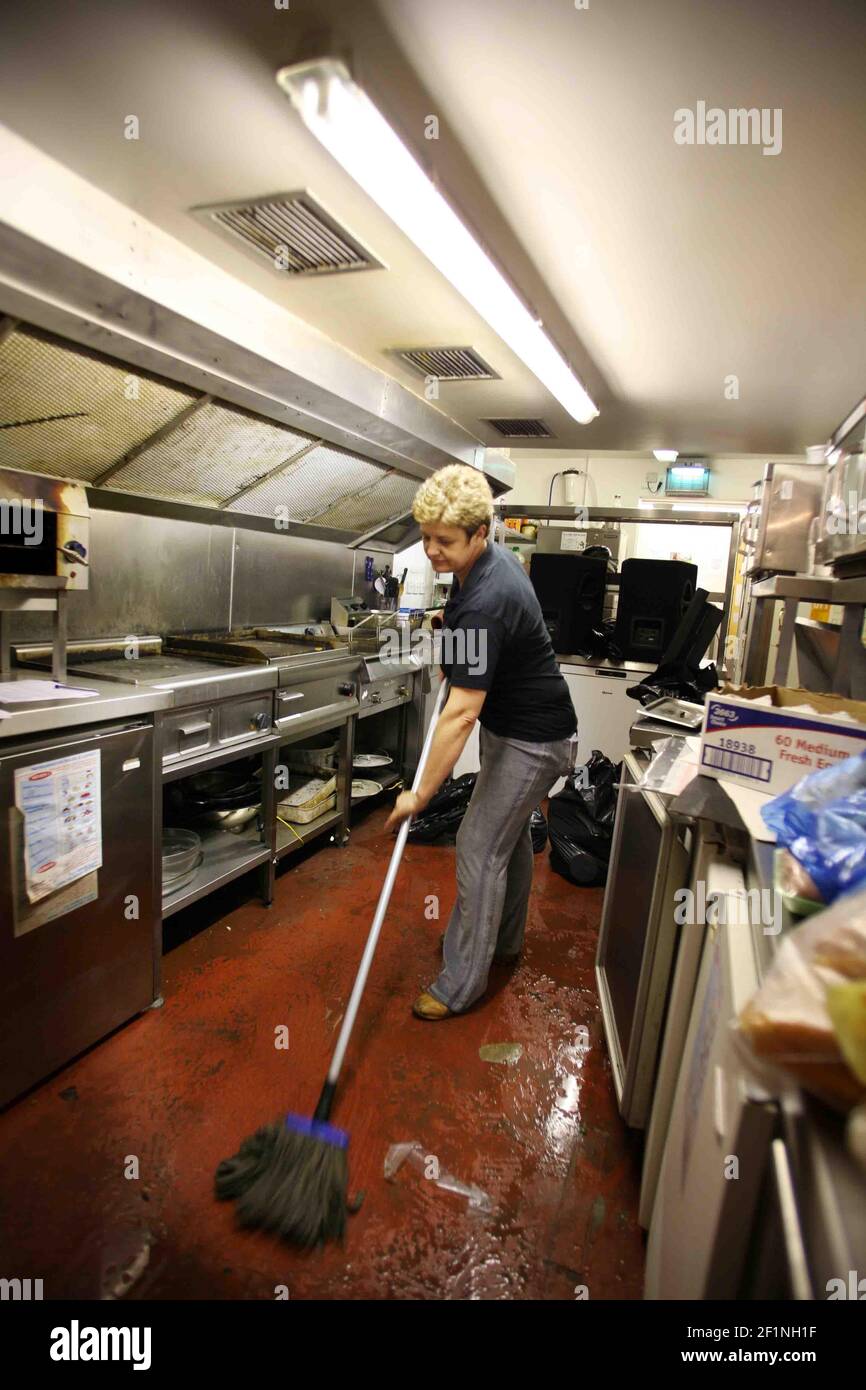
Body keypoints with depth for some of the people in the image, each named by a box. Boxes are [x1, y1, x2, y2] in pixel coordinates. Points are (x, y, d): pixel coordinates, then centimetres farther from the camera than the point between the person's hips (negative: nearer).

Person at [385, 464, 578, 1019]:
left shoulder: (485, 603, -33)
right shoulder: (494, 556, -2)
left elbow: (461, 713, -34)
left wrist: (422, 794, -28)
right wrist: (456, 642, 7)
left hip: (533, 740, -10)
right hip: (514, 725, 10)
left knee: (480, 849, -4)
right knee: (510, 834, 22)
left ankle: (462, 985, 11)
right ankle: (505, 939, 42)